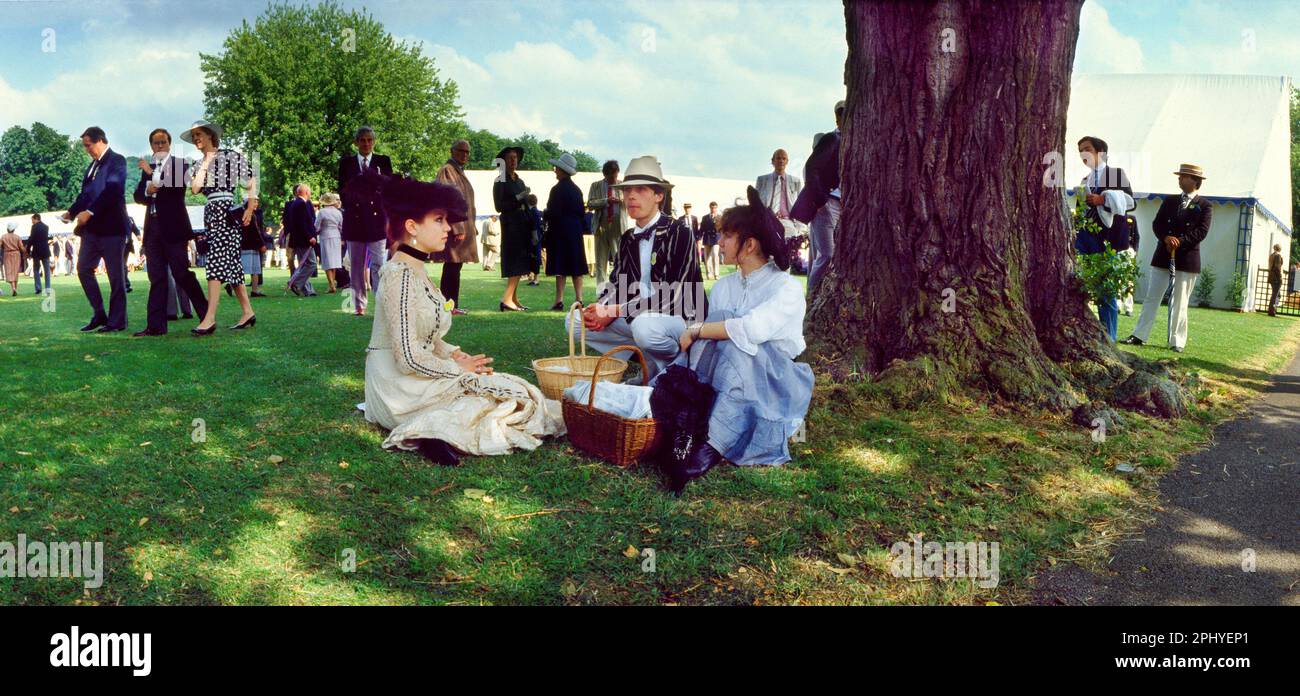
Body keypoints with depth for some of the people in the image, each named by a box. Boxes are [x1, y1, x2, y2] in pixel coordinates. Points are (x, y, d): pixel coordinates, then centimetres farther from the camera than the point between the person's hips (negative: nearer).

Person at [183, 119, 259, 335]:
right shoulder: (197, 165, 18)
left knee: (216, 261, -16)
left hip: (227, 211, -7)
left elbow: (251, 182, -1)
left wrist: (250, 207, -12)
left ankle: (210, 318, -23)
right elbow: (195, 188, 0)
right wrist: (206, 162, 2)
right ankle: (248, 312, 14)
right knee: (231, 262, 8)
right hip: (210, 212, 7)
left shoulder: (230, 156, 1)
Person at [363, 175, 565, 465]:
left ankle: (434, 428, -3)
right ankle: (436, 429, -16)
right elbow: (409, 359, -24)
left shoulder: (414, 270, 12)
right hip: (400, 387, -9)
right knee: (506, 392, -9)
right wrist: (459, 369, -11)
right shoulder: (401, 275, -19)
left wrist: (454, 354, 2)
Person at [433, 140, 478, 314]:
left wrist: (469, 228, 23)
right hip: (453, 226, -10)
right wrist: (458, 229, -23)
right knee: (452, 266, -10)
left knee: (454, 267, 9)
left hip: (461, 226, 10)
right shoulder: (447, 171, -10)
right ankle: (448, 305, -9)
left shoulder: (459, 172, 20)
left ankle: (451, 305, 12)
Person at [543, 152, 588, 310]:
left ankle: (559, 301, -5)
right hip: (575, 230, 7)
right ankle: (579, 300, 7)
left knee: (560, 267, -5)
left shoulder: (557, 189, -13)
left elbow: (553, 213, -15)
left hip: (560, 231, -7)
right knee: (576, 267, 8)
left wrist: (545, 215, 3)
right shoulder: (577, 189, 9)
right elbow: (581, 212, 11)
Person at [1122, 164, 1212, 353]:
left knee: (1180, 303, 0)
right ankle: (1139, 336, 5)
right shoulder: (1169, 201, 13)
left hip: (1187, 259, -4)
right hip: (1163, 256, 4)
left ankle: (1177, 342, 5)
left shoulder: (1205, 206, 1)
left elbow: (1201, 231, -10)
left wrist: (1180, 242, -20)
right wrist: (1166, 238, -15)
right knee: (1151, 297, 4)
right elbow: (1157, 223, 4)